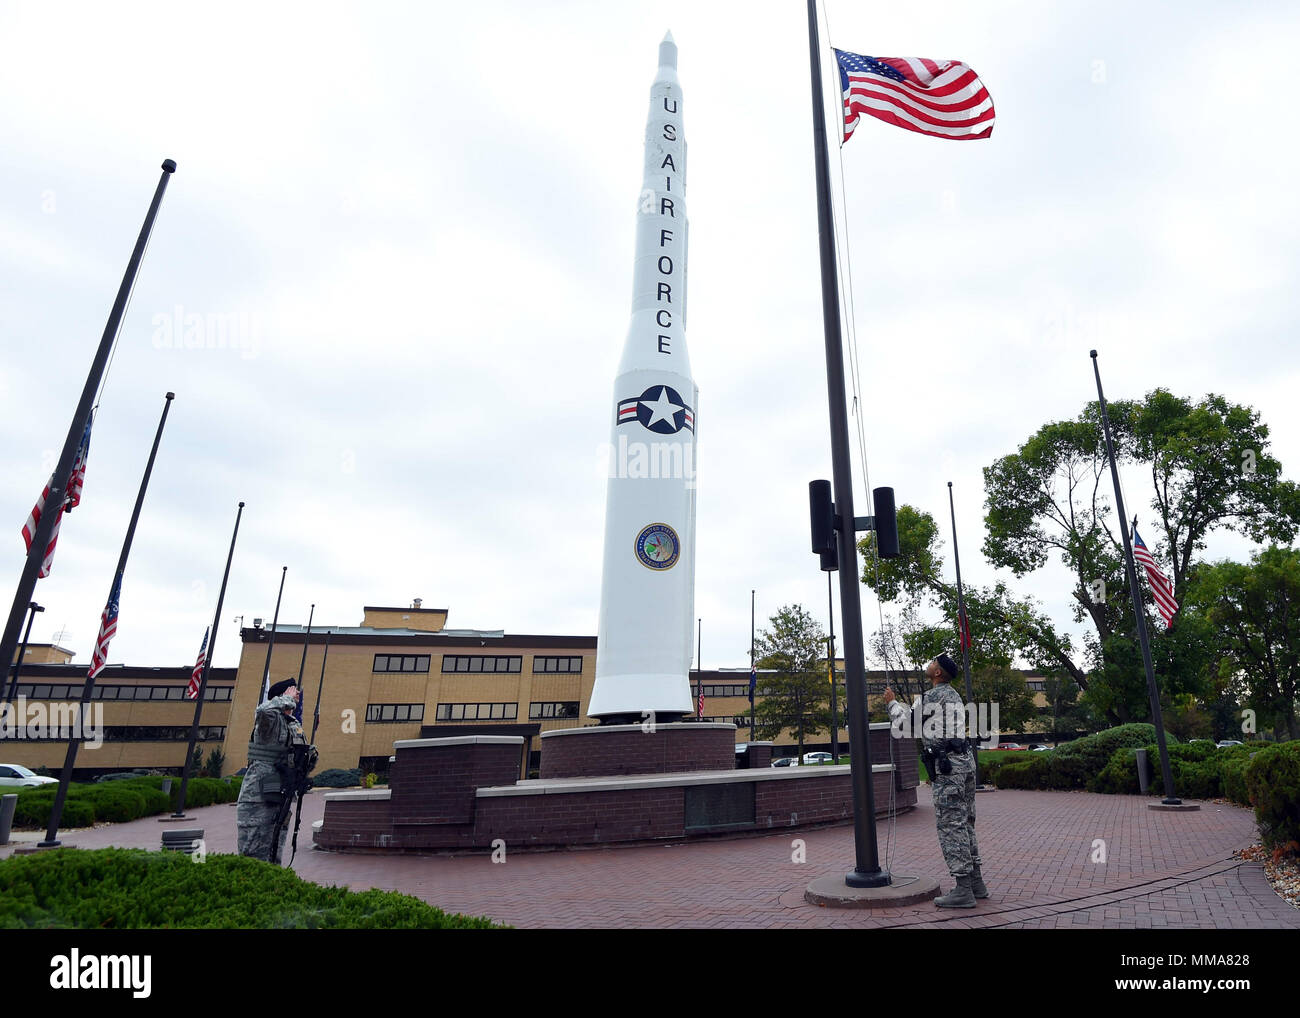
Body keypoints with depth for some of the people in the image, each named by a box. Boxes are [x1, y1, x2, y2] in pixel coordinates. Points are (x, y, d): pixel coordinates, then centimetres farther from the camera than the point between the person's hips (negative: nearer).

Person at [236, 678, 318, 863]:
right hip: (258, 801, -9)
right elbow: (264, 710, -38)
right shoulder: (272, 720, -12)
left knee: (274, 859, 16)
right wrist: (287, 699, -21)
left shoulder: (295, 725, 15)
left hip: (280, 799, 9)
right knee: (255, 859, -5)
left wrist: (309, 754, 8)